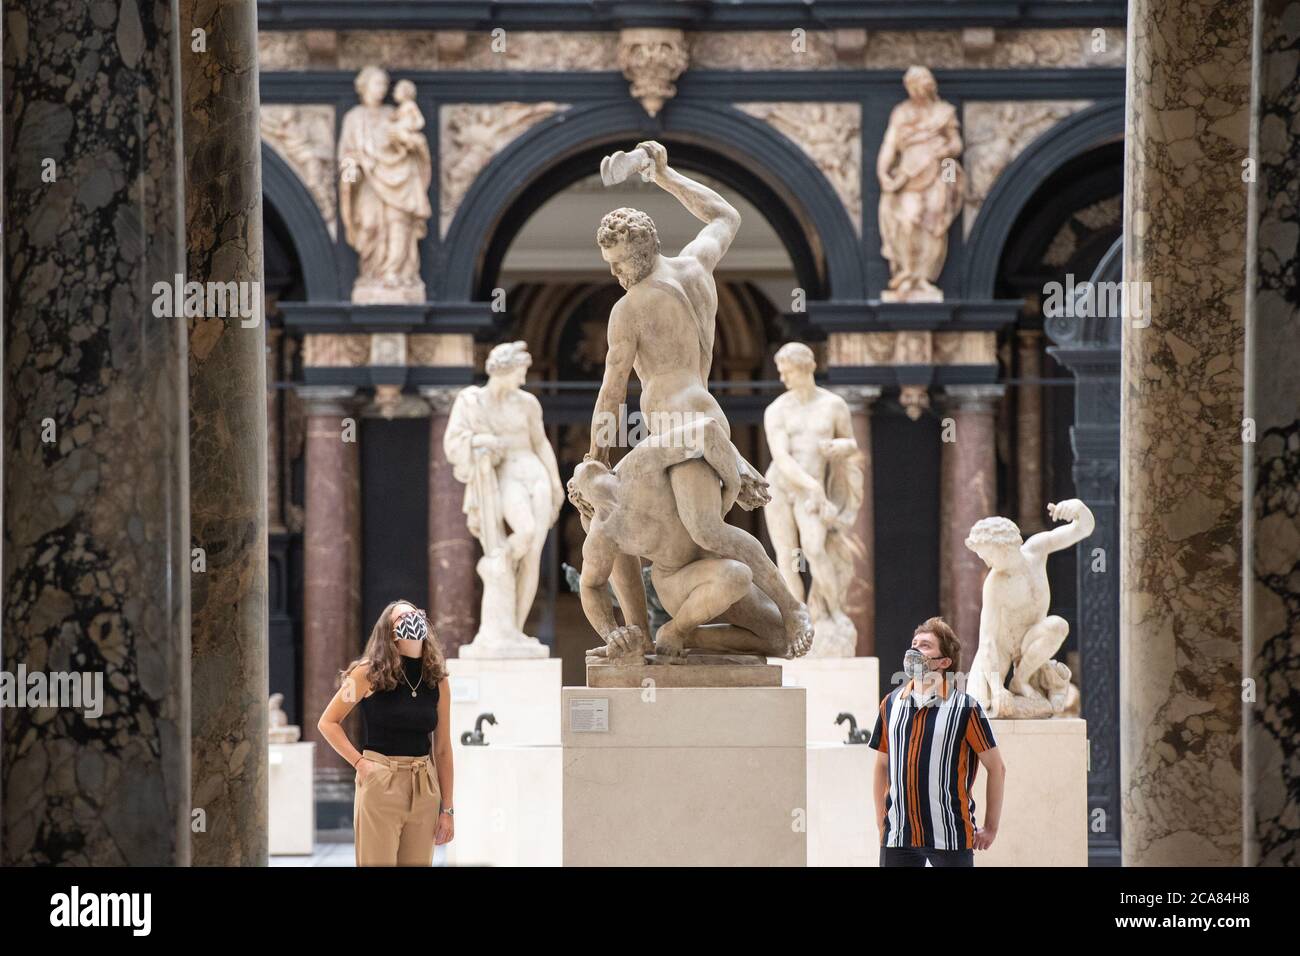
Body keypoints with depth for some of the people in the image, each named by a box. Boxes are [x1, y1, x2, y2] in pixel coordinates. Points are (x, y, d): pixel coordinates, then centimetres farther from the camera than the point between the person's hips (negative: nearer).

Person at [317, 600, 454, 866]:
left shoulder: (437, 682, 7)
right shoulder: (369, 673, -3)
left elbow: (442, 749, 10)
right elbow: (328, 722, 4)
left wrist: (447, 808, 8)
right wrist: (359, 762, -7)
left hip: (424, 788, 4)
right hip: (379, 783, -4)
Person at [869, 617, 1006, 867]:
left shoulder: (964, 708, -5)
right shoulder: (891, 704, 9)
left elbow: (996, 767, 0)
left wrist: (990, 828, 1)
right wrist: (881, 820, 14)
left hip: (950, 837, -4)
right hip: (897, 835, 4)